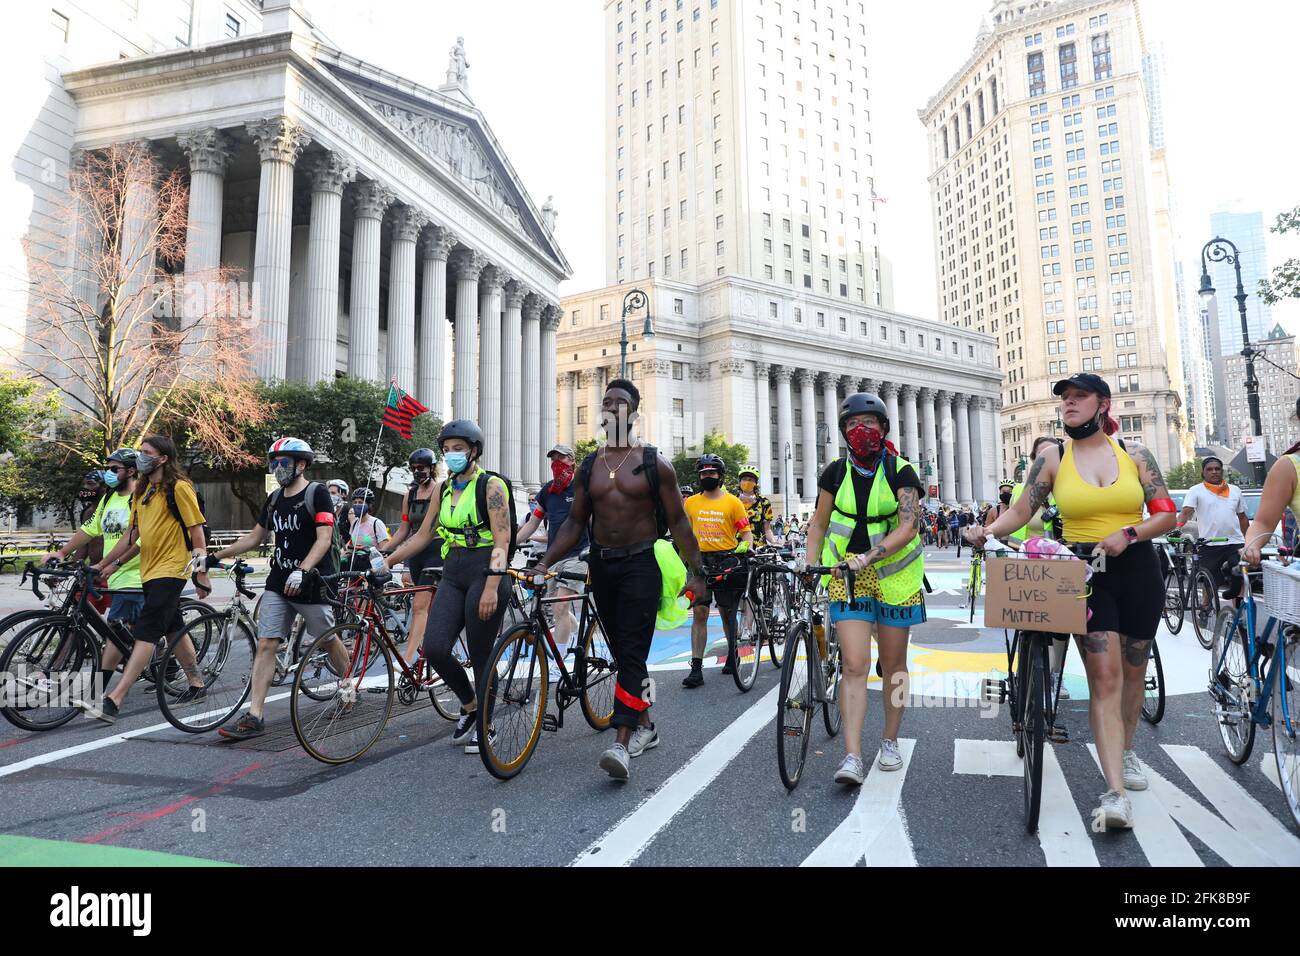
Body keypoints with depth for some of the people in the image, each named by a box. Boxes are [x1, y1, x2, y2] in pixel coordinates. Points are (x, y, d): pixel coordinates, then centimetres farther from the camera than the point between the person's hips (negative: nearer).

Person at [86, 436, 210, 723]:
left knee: (146, 633, -12)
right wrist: (103, 564, 18)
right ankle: (196, 685, 26)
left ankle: (113, 701, -16)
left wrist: (202, 572, -13)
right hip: (149, 570, 9)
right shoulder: (141, 491, 16)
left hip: (170, 570, -9)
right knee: (174, 630, 15)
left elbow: (196, 531, -11)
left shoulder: (178, 487, -10)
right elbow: (132, 535, 19)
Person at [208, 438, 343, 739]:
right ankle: (254, 716, 0)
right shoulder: (274, 499, 12)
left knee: (329, 641, 9)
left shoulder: (317, 493, -9)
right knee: (266, 645, -3)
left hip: (310, 582, -6)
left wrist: (301, 570, -31)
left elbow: (324, 538, -18)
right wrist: (215, 557, 12)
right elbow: (254, 537, 20)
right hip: (278, 582, 6)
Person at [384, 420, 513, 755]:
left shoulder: (491, 486, -6)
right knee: (434, 648, -8)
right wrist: (386, 561, 8)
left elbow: (502, 540, -13)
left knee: (481, 657, 1)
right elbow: (423, 535, 16)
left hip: (485, 575, -6)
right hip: (453, 576, 6)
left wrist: (491, 588, -21)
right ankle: (469, 705, 19)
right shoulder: (442, 489, 13)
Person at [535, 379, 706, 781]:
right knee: (623, 652, 12)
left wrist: (695, 572, -5)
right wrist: (545, 562, -1)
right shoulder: (589, 465, 9)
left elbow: (678, 522, -1)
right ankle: (645, 726, 28)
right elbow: (575, 522, 10)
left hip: (640, 565, -5)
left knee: (631, 653, -11)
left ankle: (621, 743, -13)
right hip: (601, 566, 5)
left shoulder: (654, 464, -2)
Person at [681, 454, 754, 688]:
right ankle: (696, 668, -7)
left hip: (727, 562, -1)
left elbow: (747, 533, 0)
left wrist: (744, 546, -20)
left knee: (727, 613, 12)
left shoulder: (732, 502, -1)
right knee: (699, 613, -7)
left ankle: (732, 654, 35)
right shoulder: (691, 502, 7)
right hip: (701, 561, 2)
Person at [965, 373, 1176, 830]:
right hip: (1085, 573, -2)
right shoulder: (1054, 455, -1)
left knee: (1133, 670, 16)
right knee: (1104, 677, -10)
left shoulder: (1134, 453, 3)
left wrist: (1128, 534, -16)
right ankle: (1115, 791, -8)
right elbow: (1022, 510, -5)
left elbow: (1166, 514, 2)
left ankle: (1125, 752, 41)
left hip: (1138, 571, 2)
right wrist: (987, 531, -23)